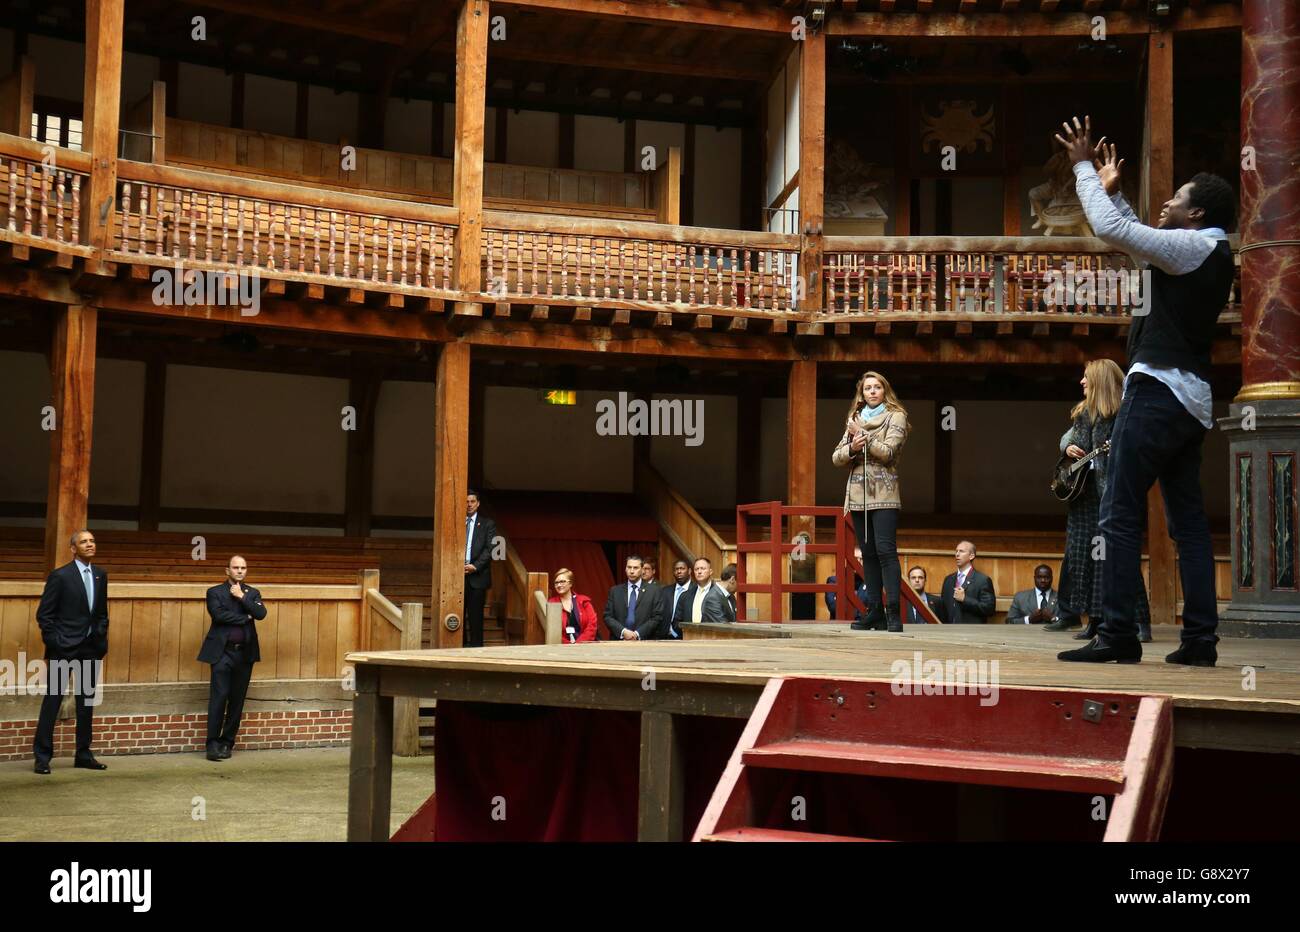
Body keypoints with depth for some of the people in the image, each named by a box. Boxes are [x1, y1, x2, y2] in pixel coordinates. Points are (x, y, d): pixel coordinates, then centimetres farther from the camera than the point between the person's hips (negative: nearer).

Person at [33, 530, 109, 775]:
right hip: (63, 648, -5)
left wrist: (102, 639, 7)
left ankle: (83, 754, 18)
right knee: (53, 699, -2)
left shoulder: (100, 576, 9)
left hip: (91, 648, 6)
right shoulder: (60, 576, -7)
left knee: (87, 701, 10)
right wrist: (53, 643, -10)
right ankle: (42, 756, 4)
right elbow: (44, 614, -6)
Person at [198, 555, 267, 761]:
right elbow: (219, 614, -13)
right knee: (219, 697, -9)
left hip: (245, 652, 3)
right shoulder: (215, 592, 4)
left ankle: (227, 742, 12)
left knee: (237, 700, 5)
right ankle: (213, 744, -7)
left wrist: (242, 597, -8)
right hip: (222, 652, -3)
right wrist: (245, 618, -6)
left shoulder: (252, 593, 14)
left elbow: (261, 613, -4)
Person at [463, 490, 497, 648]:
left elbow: (490, 549, -2)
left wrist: (475, 566, -12)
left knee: (475, 615, -2)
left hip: (477, 576, -2)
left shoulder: (487, 524, 6)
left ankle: (476, 646, 2)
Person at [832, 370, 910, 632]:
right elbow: (836, 457, 11)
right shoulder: (854, 420, 18)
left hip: (883, 494, -5)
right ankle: (875, 608, 11)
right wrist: (852, 448, -8)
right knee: (868, 553, 7)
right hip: (858, 494, 5)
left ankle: (893, 611, -15)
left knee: (885, 550, -13)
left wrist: (862, 436, -6)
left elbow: (887, 452, -11)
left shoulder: (895, 417, 3)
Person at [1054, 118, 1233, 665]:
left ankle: (1117, 635, -14)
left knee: (1120, 514, -11)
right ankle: (1200, 638, 5)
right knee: (1188, 520, 7)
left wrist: (1084, 167, -2)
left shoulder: (1194, 246, -8)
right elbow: (1135, 238, 30)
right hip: (1192, 399, 10)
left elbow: (1112, 230, -13)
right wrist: (1110, 189, 31)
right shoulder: (1211, 256, 19)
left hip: (1159, 389, -10)